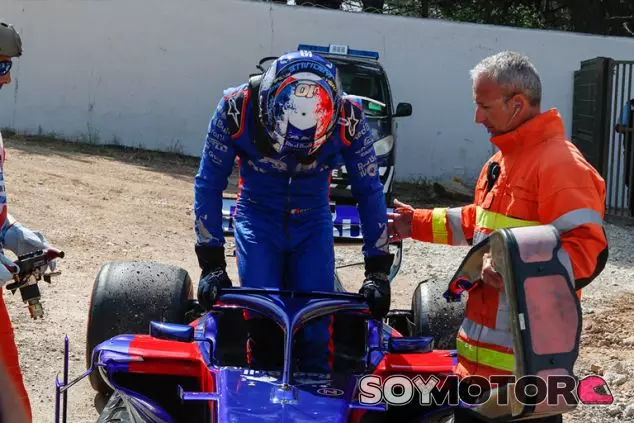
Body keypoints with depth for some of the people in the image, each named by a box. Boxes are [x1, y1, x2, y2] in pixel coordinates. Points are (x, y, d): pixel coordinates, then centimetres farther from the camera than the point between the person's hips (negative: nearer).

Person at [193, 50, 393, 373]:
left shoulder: (349, 117, -23)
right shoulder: (237, 108, -25)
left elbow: (369, 191, -11)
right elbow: (208, 184, -14)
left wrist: (378, 270, -11)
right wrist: (211, 264, -17)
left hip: (313, 223, 1)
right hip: (256, 218, -1)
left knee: (317, 321, -10)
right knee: (261, 321, -15)